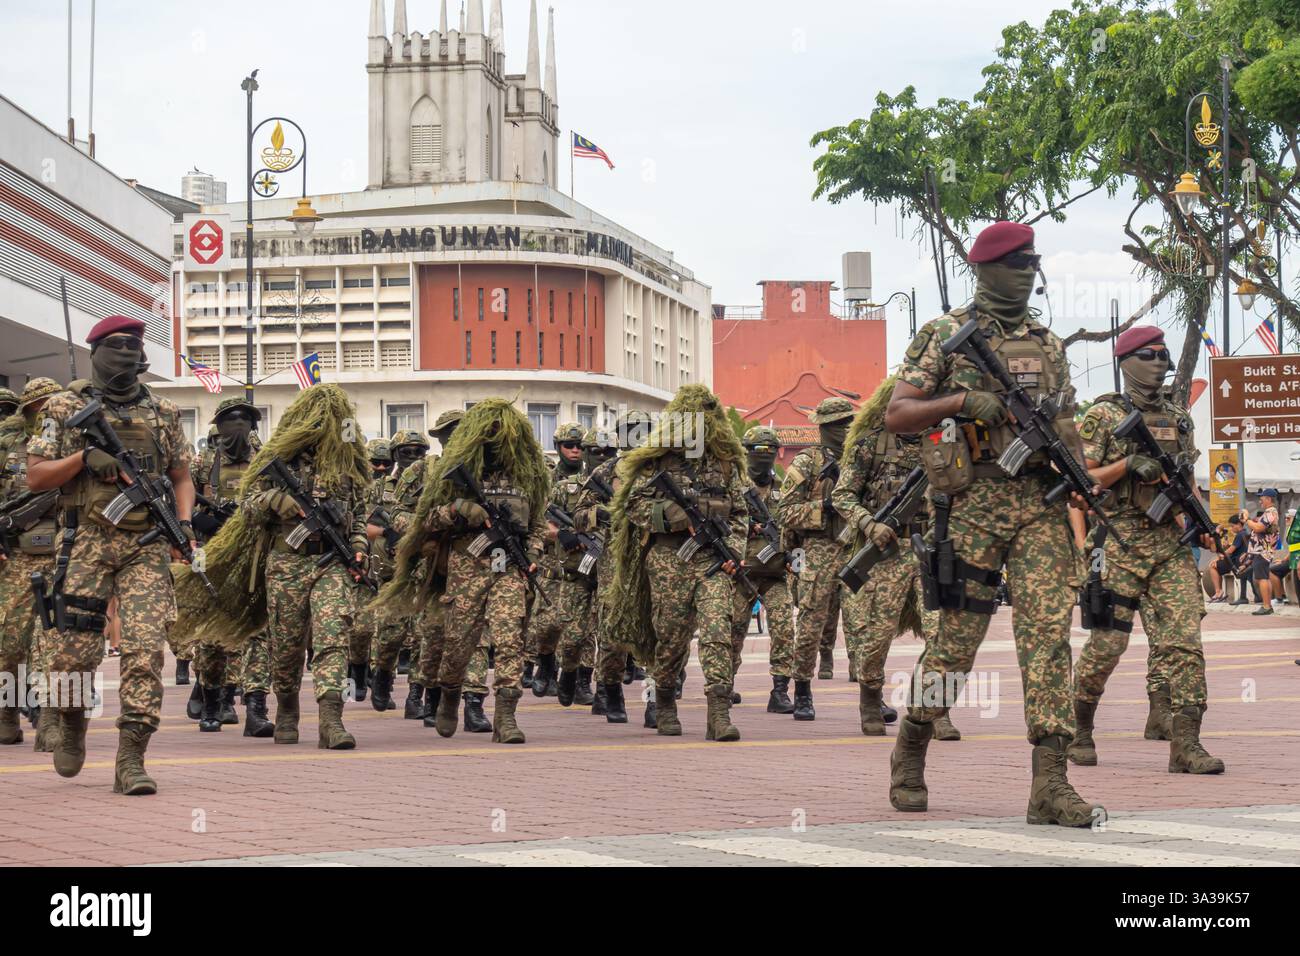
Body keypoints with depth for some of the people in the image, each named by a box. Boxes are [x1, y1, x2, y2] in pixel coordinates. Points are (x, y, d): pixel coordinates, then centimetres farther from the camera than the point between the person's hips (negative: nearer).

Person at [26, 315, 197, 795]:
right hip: (88, 541, -1)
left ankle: (131, 759, -10)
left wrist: (184, 522, 2)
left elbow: (181, 476, 19)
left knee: (146, 646, -11)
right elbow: (36, 476, 3)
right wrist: (84, 458, -12)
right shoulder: (67, 408, 6)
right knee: (76, 648, -3)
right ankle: (71, 723, 29)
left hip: (147, 545, 1)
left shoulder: (163, 413, 12)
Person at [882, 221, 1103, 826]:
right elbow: (896, 415, -3)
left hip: (1040, 502, 4)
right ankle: (910, 747, 26)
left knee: (1048, 629, -8)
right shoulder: (945, 335, 2)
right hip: (973, 502, -4)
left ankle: (1050, 781, -12)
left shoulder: (1047, 343, 17)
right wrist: (962, 401, -17)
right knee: (958, 636, 1)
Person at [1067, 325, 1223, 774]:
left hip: (1172, 542, 5)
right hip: (1121, 540, -4)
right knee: (1108, 641, -3)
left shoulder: (1179, 417, 17)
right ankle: (1079, 728, 18)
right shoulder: (1103, 415, 0)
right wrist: (1128, 464, -17)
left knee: (1184, 639, -7)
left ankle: (1186, 744, -10)